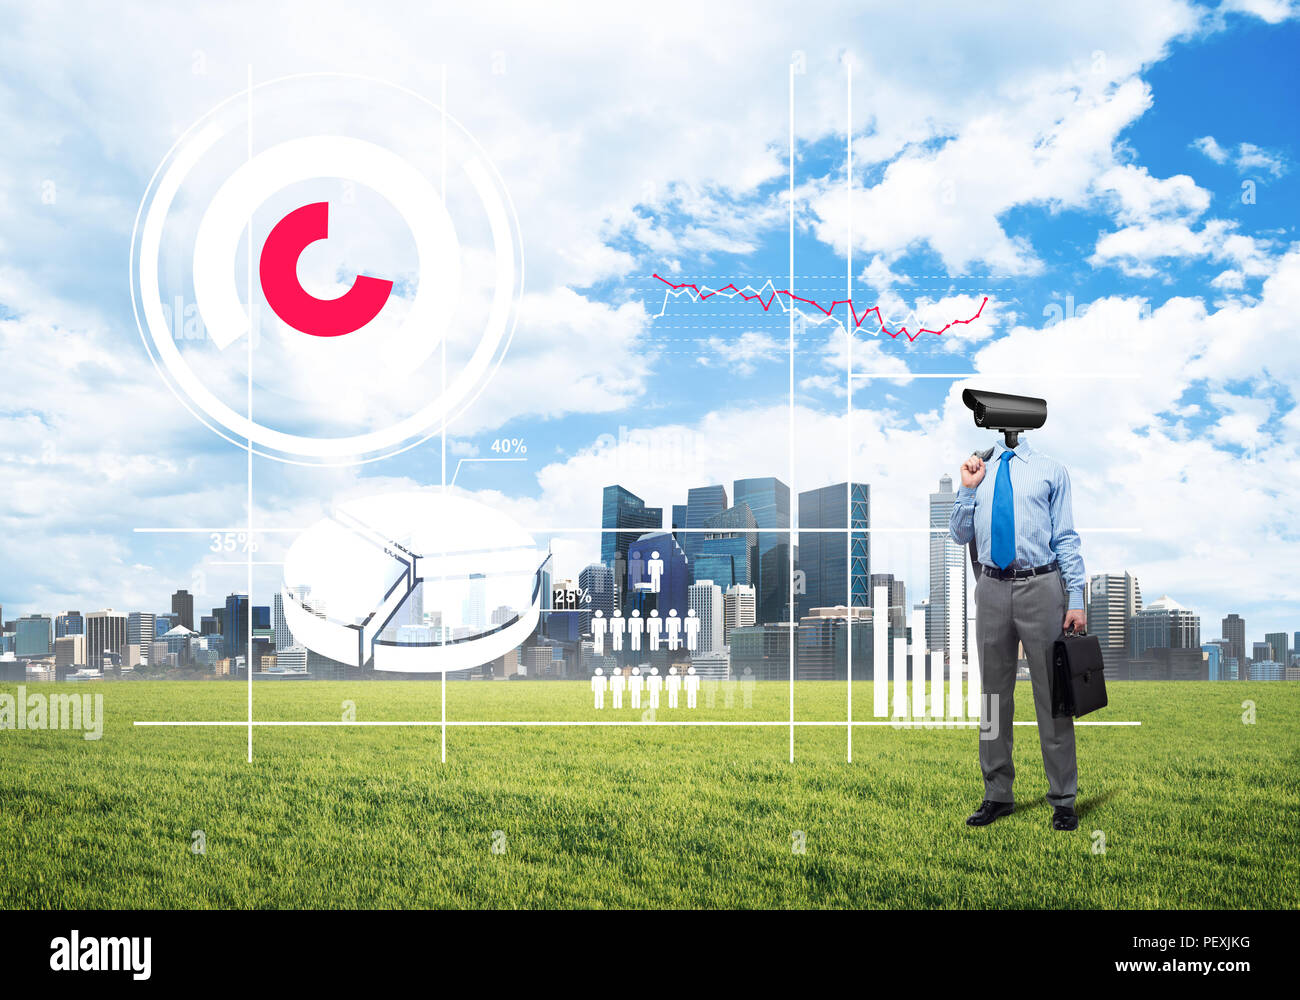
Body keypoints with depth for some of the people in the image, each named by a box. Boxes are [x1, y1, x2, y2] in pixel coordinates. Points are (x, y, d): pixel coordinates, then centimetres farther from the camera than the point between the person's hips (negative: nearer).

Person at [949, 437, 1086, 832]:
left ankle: (1063, 799, 9)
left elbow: (1066, 537, 2)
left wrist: (1076, 600, -5)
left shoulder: (1050, 469, 5)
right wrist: (967, 489, 0)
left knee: (1052, 695, 0)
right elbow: (960, 534, 14)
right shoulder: (977, 470, 13)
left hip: (1041, 587, -3)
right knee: (994, 695, 9)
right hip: (992, 589, 3)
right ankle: (997, 796, 19)